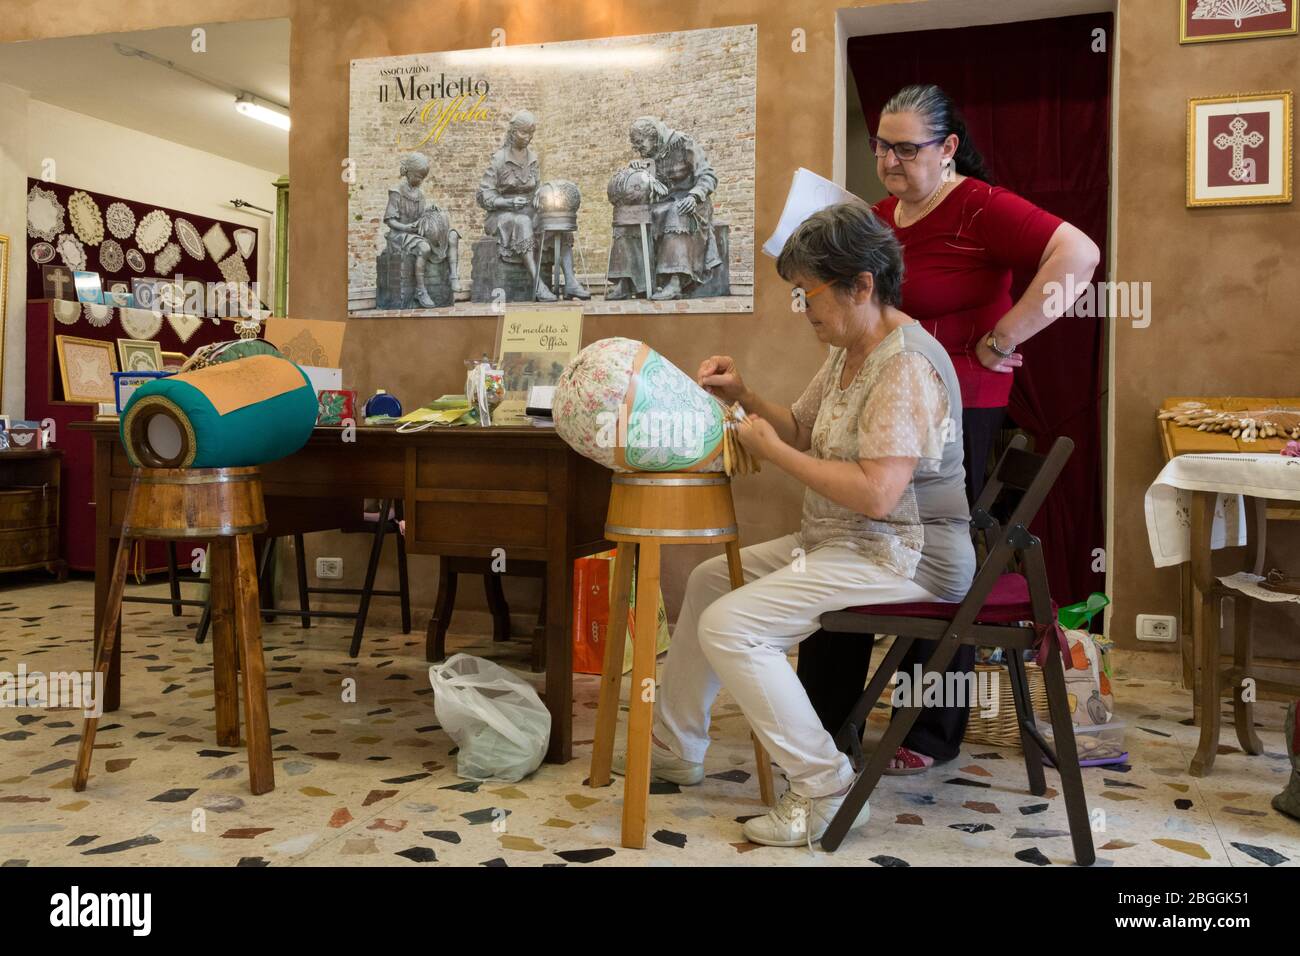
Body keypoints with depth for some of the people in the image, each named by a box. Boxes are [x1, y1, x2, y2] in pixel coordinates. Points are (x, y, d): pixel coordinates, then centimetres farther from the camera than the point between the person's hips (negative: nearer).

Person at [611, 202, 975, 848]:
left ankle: (823, 788, -10)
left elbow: (876, 493, -30)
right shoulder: (848, 352, 10)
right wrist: (744, 397, 2)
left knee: (729, 625, -21)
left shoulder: (906, 366, -22)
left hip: (901, 555, -11)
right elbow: (802, 431, 20)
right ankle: (674, 749, 28)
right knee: (709, 578, 17)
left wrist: (773, 451, -20)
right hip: (840, 541, 11)